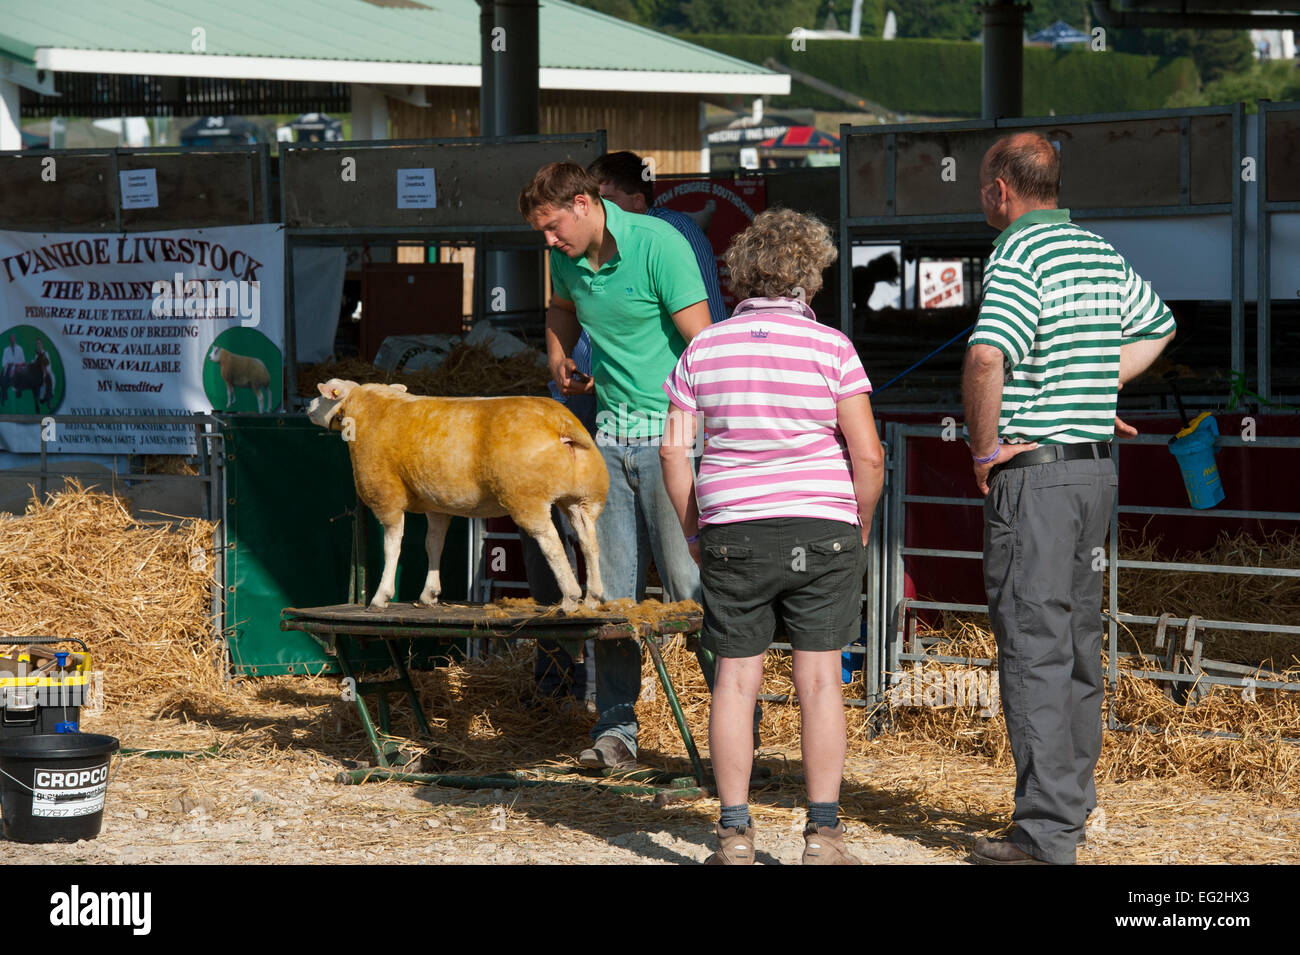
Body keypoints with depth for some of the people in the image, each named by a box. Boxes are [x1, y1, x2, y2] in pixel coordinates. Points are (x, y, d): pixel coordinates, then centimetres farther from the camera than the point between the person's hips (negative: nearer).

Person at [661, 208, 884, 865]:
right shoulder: (830, 347, -4)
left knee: (735, 679, 6)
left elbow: (674, 449, 1)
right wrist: (861, 528, 6)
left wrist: (693, 533, 11)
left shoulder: (703, 349, 4)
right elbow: (867, 454, -8)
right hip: (822, 530, -2)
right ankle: (823, 835, 3)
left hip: (732, 530, 2)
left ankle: (734, 834, 6)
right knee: (819, 679, 2)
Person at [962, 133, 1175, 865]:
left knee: (1034, 648, -7)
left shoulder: (1019, 258, -15)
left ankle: (1047, 834, -9)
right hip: (1097, 466, 8)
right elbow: (1157, 328, 31)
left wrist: (984, 448, -17)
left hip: (1033, 471, -8)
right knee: (1079, 642, 16)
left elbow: (985, 360, -31)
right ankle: (1072, 799, 26)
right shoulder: (1101, 254, 12)